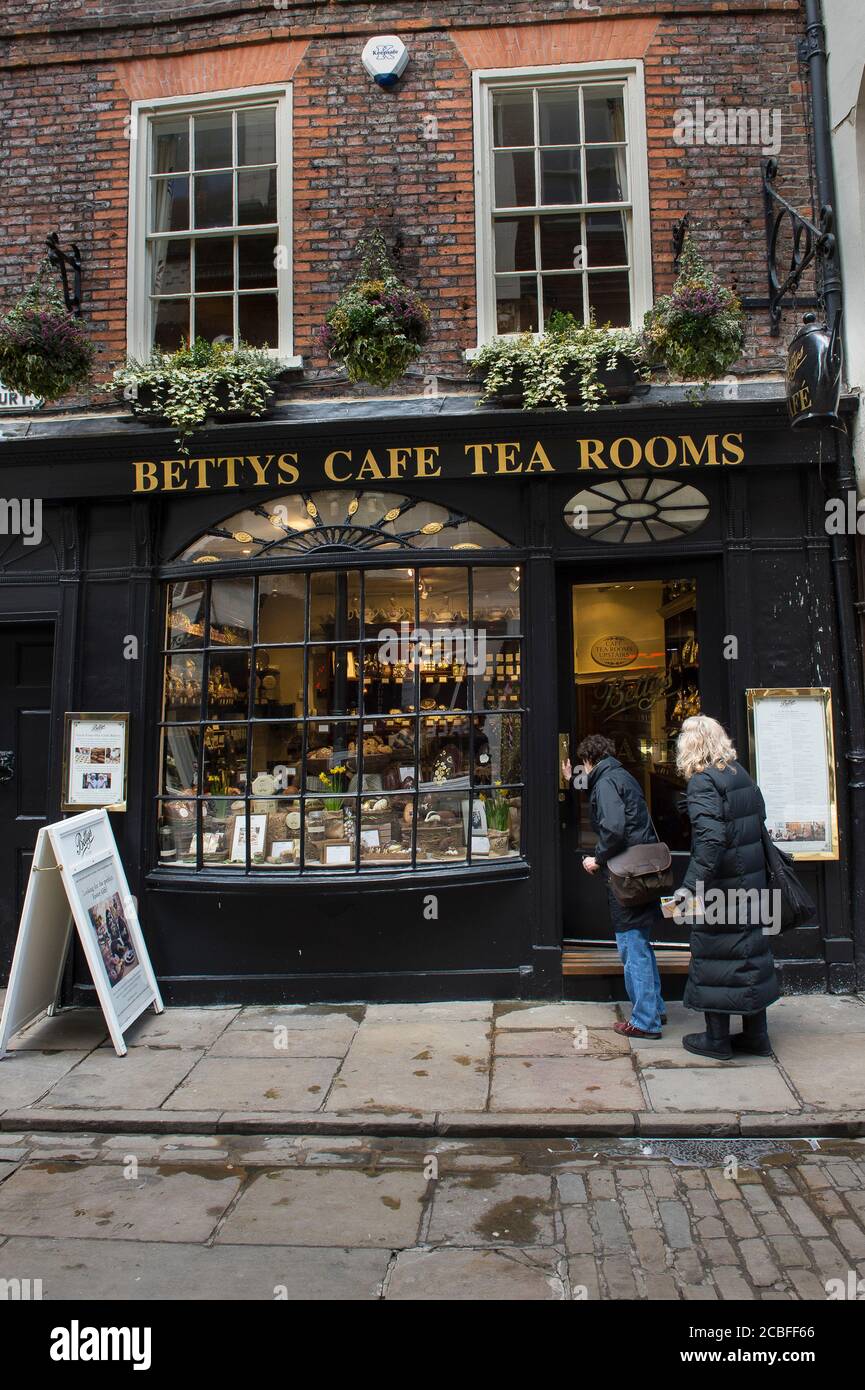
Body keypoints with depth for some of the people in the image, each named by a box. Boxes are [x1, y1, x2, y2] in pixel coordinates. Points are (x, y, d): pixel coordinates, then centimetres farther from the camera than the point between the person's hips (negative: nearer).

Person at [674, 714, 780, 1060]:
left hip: (720, 886, -8)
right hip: (751, 881, 8)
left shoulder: (702, 782, -18)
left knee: (713, 957, 4)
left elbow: (710, 839, -27)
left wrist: (691, 886, -27)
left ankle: (717, 1039, 15)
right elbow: (760, 816, 14)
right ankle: (755, 1034, 26)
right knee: (749, 949, 16)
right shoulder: (740, 774, 7)